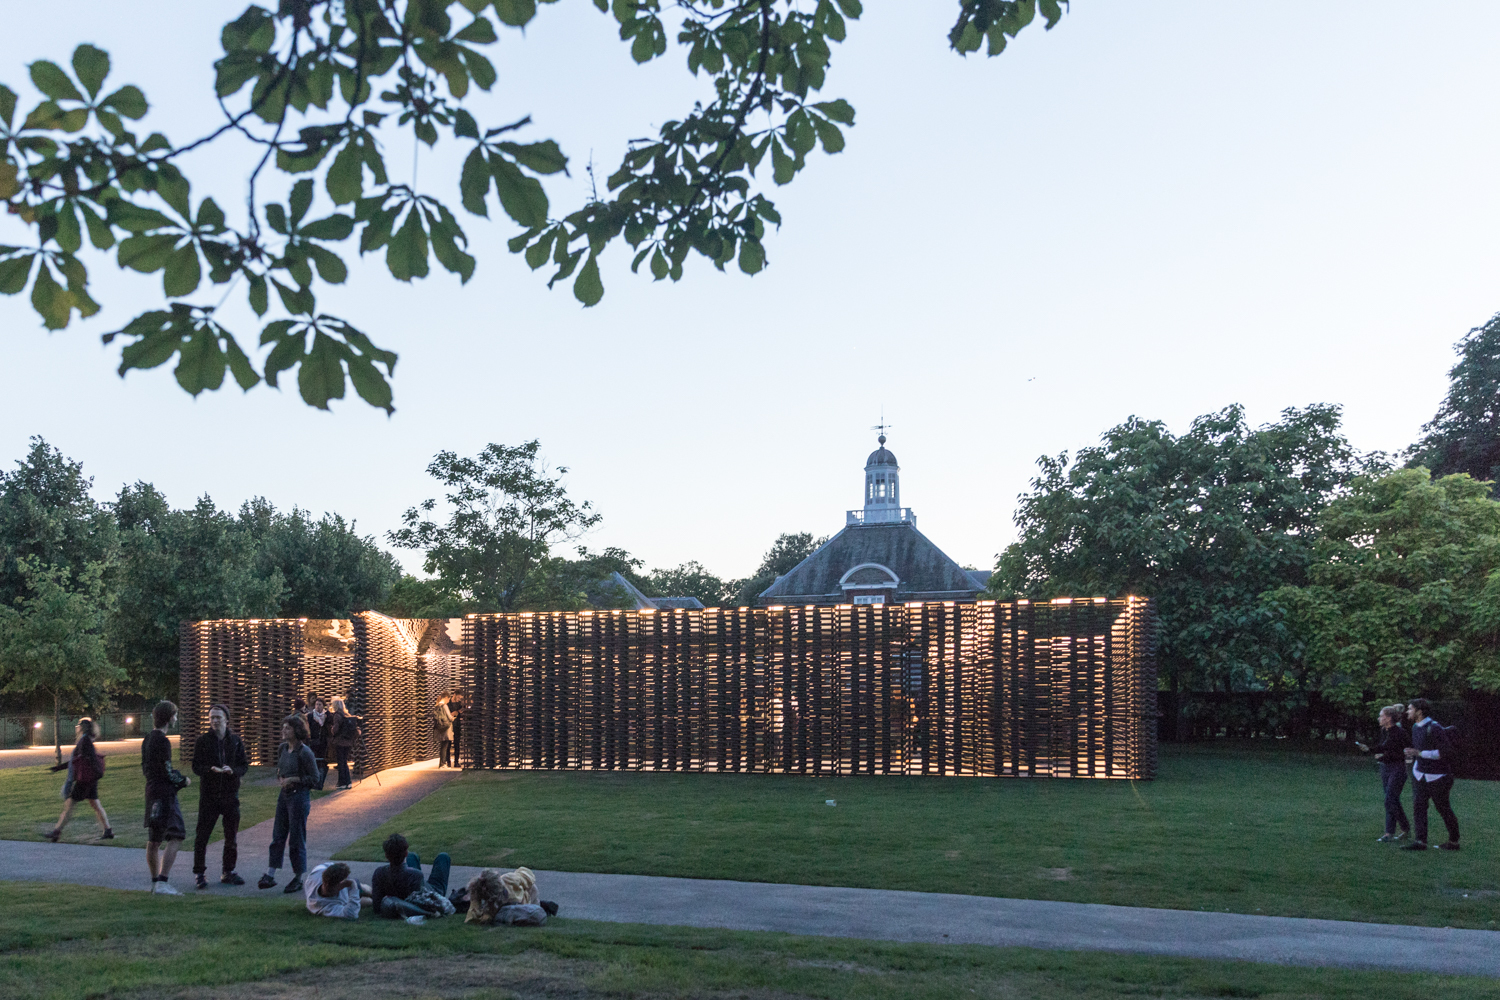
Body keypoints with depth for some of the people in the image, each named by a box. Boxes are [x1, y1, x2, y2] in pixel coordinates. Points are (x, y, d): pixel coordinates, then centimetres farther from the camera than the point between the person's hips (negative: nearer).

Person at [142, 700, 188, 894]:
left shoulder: (147, 739, 14)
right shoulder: (162, 741, -16)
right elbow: (168, 772, -18)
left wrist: (177, 779, 16)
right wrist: (184, 780, 1)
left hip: (152, 791, 10)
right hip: (164, 793, -10)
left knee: (154, 840, 15)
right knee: (176, 837, -13)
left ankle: (155, 882, 24)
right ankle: (162, 883, -20)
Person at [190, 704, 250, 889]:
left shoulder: (236, 740, 5)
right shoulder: (203, 741, 0)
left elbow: (244, 766, 5)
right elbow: (196, 767, -3)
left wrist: (232, 770, -16)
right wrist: (210, 769, -23)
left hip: (230, 793, 2)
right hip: (209, 793, -2)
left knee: (231, 835, 10)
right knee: (202, 835, -3)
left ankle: (228, 872, 22)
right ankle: (200, 873, 7)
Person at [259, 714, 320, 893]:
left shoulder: (304, 752, -15)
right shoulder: (282, 749, 6)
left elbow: (314, 778, -13)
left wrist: (293, 779, -18)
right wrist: (281, 779, 1)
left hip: (299, 796, -7)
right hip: (284, 795, 7)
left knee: (297, 839, 2)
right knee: (278, 836, 8)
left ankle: (298, 879, 12)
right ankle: (270, 875, 13)